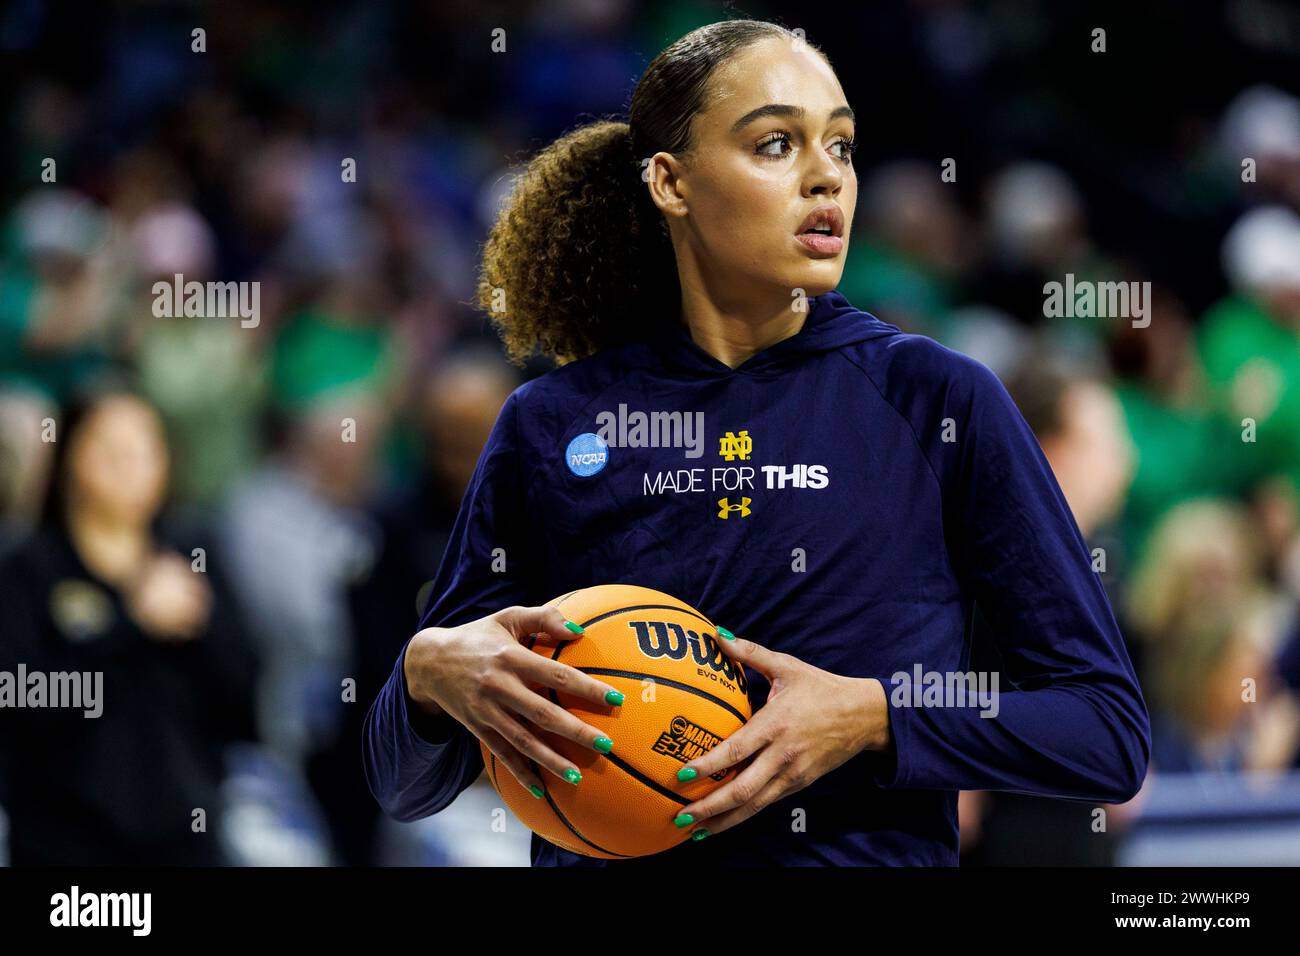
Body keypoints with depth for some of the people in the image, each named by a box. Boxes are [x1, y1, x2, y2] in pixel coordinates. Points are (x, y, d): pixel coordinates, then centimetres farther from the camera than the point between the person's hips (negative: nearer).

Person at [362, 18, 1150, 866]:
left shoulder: (939, 401, 1)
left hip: (871, 850, -1)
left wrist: (871, 720, -13)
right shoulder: (551, 423, 3)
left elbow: (1111, 732, -1)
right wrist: (431, 673, -14)